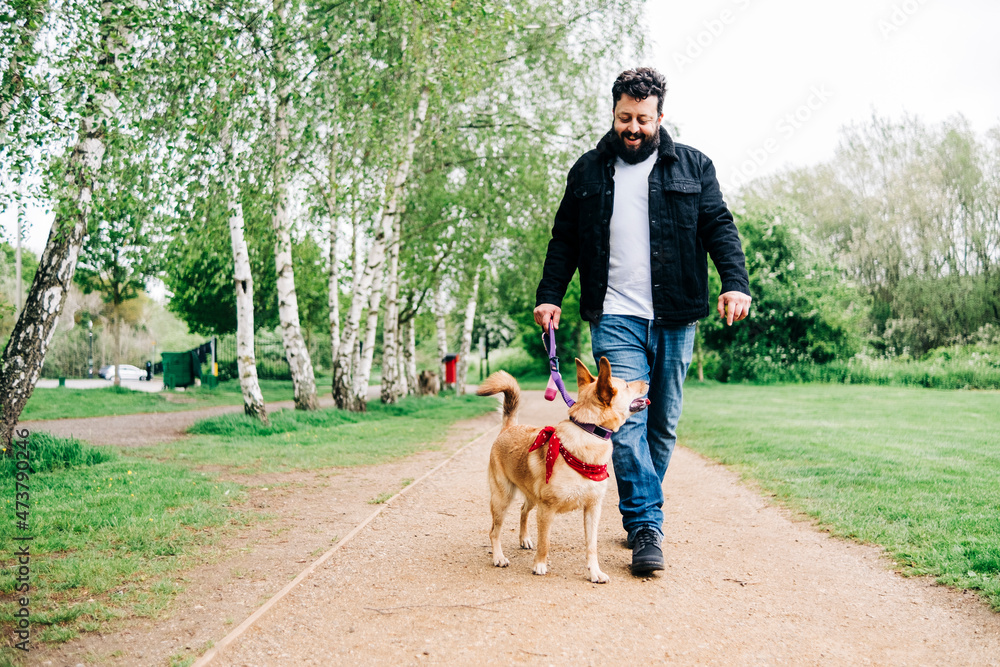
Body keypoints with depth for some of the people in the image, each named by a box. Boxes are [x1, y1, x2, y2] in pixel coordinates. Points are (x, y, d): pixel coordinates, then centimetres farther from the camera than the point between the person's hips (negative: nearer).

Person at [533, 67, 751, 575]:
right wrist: (549, 296, 4)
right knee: (626, 419, -13)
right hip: (615, 318, -1)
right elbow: (564, 240, 14)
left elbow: (719, 227, 4)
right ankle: (646, 528, -11)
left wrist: (736, 283, -11)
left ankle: (642, 514, 23)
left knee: (663, 424, 8)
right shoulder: (588, 170, 12)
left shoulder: (693, 166, 10)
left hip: (674, 319, 1)